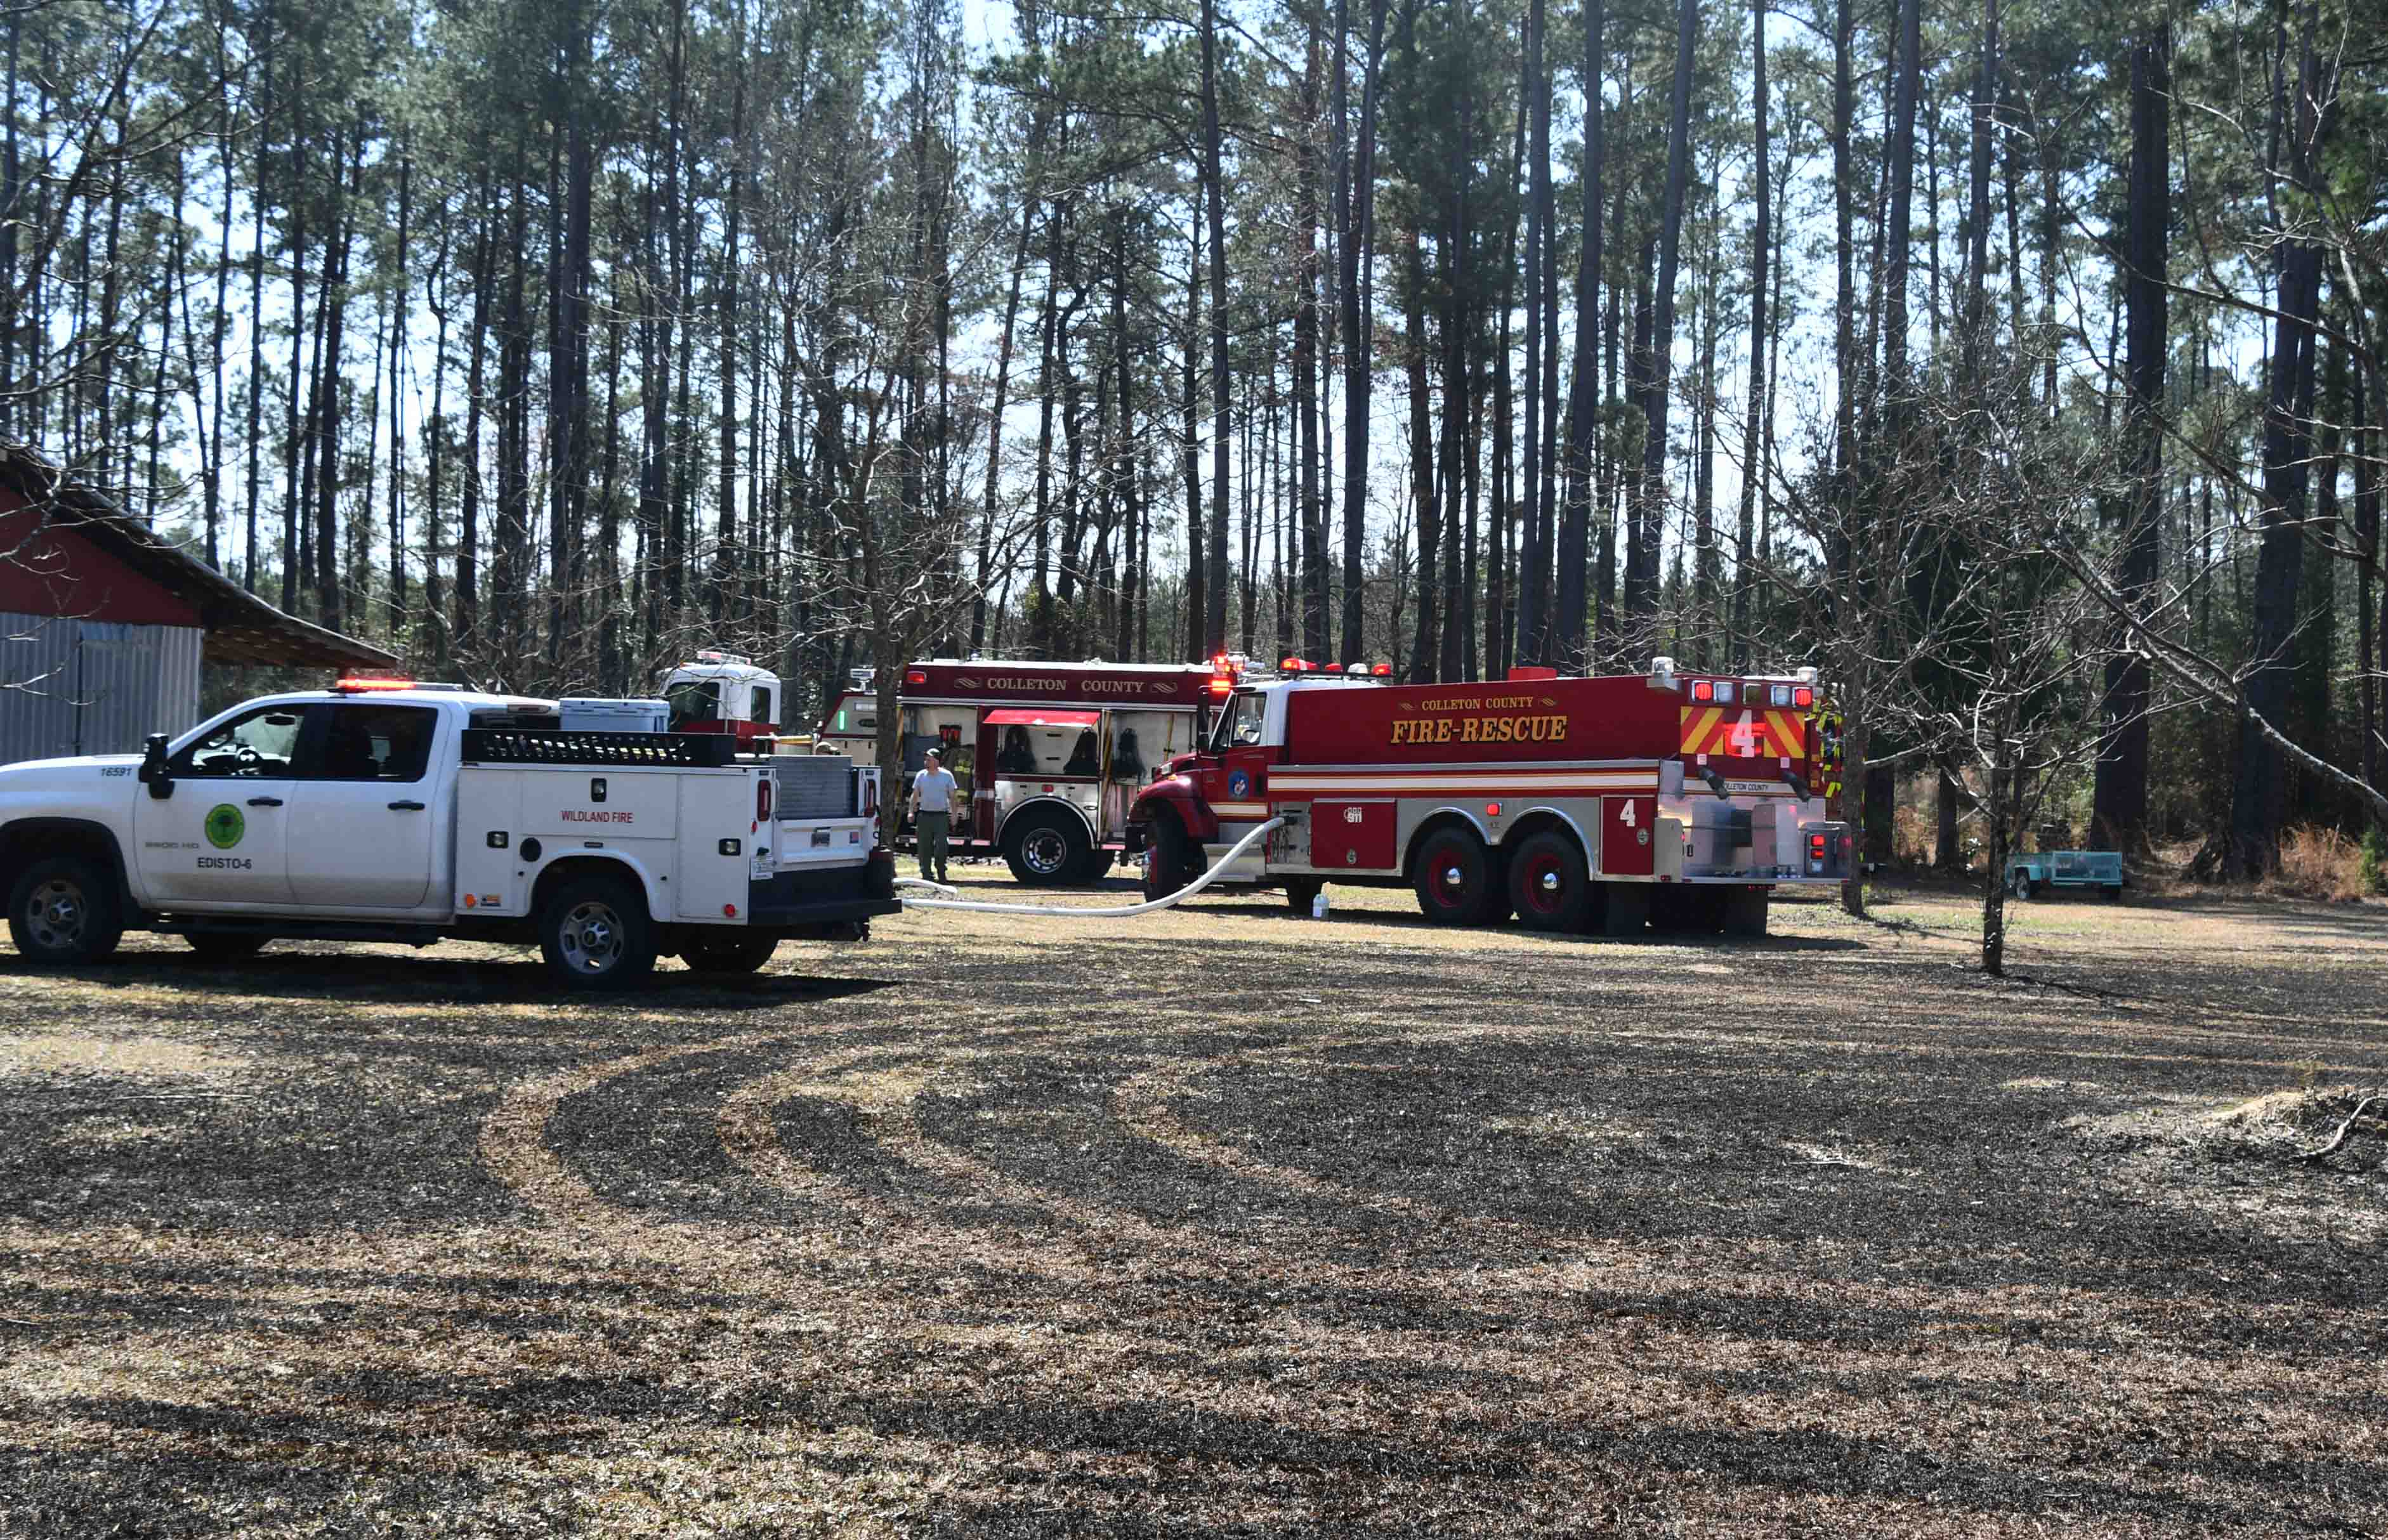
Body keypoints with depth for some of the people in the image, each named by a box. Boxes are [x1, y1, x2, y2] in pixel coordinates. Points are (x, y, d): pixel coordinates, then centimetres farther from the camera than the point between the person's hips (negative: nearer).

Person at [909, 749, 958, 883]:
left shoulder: (947, 776, 2)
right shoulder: (921, 775, 7)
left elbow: (952, 797, 5)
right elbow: (915, 795, 11)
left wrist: (954, 815, -1)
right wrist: (912, 812, 2)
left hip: (941, 816, -2)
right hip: (924, 816, 2)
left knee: (941, 846, -10)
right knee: (924, 847, 1)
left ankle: (941, 872, 4)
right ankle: (926, 874, 7)